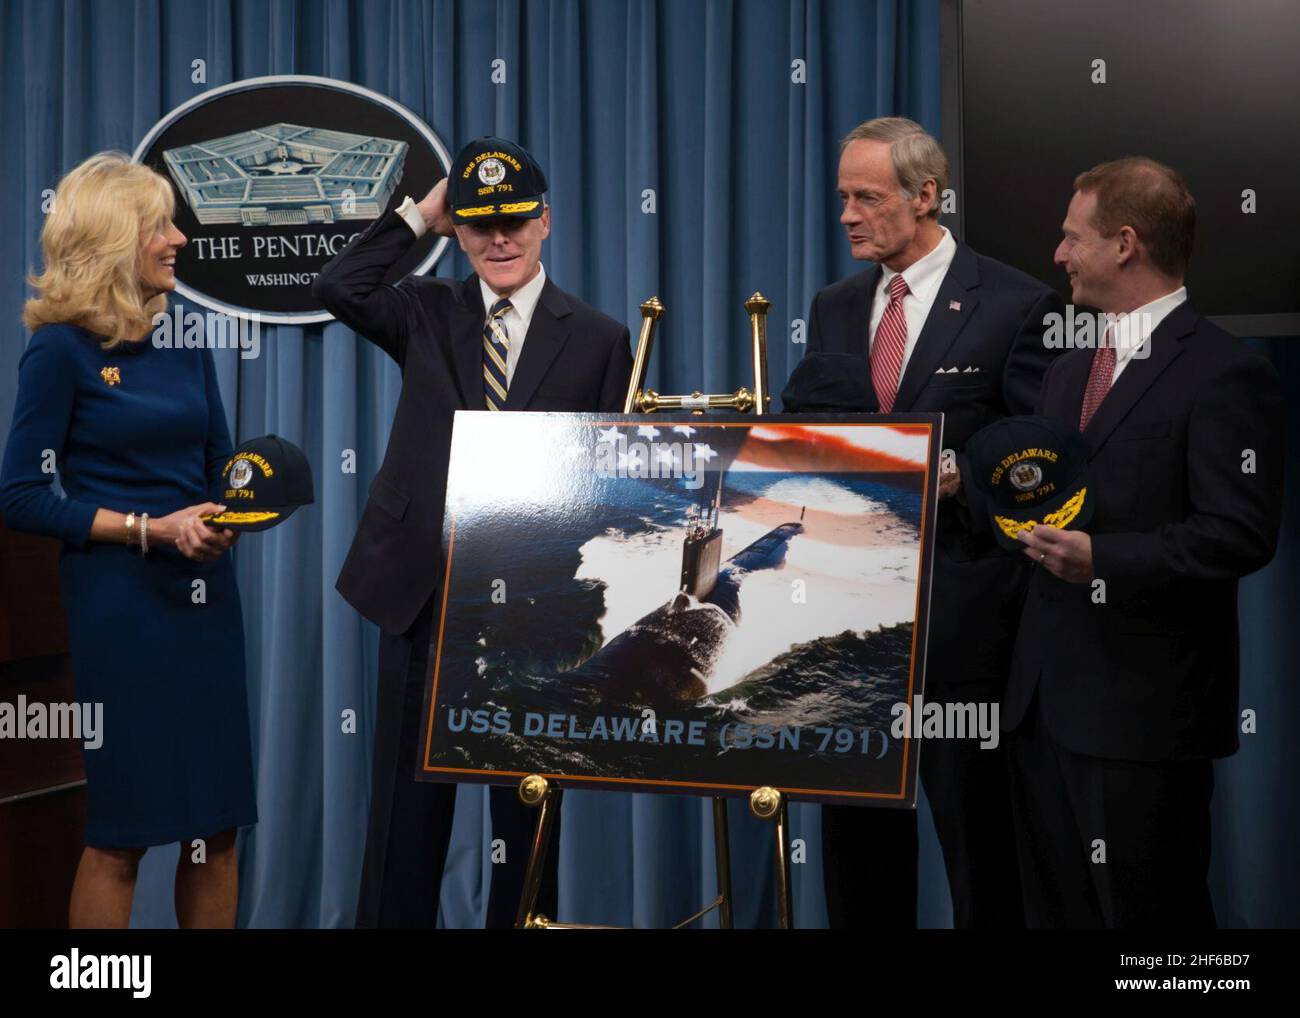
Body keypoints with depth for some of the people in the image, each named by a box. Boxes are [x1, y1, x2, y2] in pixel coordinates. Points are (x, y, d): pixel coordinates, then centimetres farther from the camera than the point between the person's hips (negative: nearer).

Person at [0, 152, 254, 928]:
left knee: (219, 818, 8)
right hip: (119, 602, -6)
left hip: (205, 595, 6)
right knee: (125, 826, 1)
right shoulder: (63, 349, -7)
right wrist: (150, 528, -17)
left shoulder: (185, 340, 10)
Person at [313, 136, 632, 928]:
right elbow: (340, 289, -11)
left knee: (527, 801, 9)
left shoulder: (598, 338, 1)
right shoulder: (430, 313, 7)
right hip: (423, 589, 2)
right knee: (408, 798, 8)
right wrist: (418, 216, -5)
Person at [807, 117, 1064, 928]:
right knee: (856, 817, 12)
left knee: (975, 821, 2)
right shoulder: (834, 309, 13)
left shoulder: (1016, 305, -4)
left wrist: (963, 480, -21)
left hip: (961, 595, -5)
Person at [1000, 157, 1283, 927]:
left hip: (1145, 709, -8)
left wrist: (1100, 559, -23)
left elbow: (1241, 535, -18)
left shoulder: (1224, 373, -11)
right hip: (1047, 696, 8)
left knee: (1146, 916, 1)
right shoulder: (1072, 372, 18)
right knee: (1057, 907, 15)